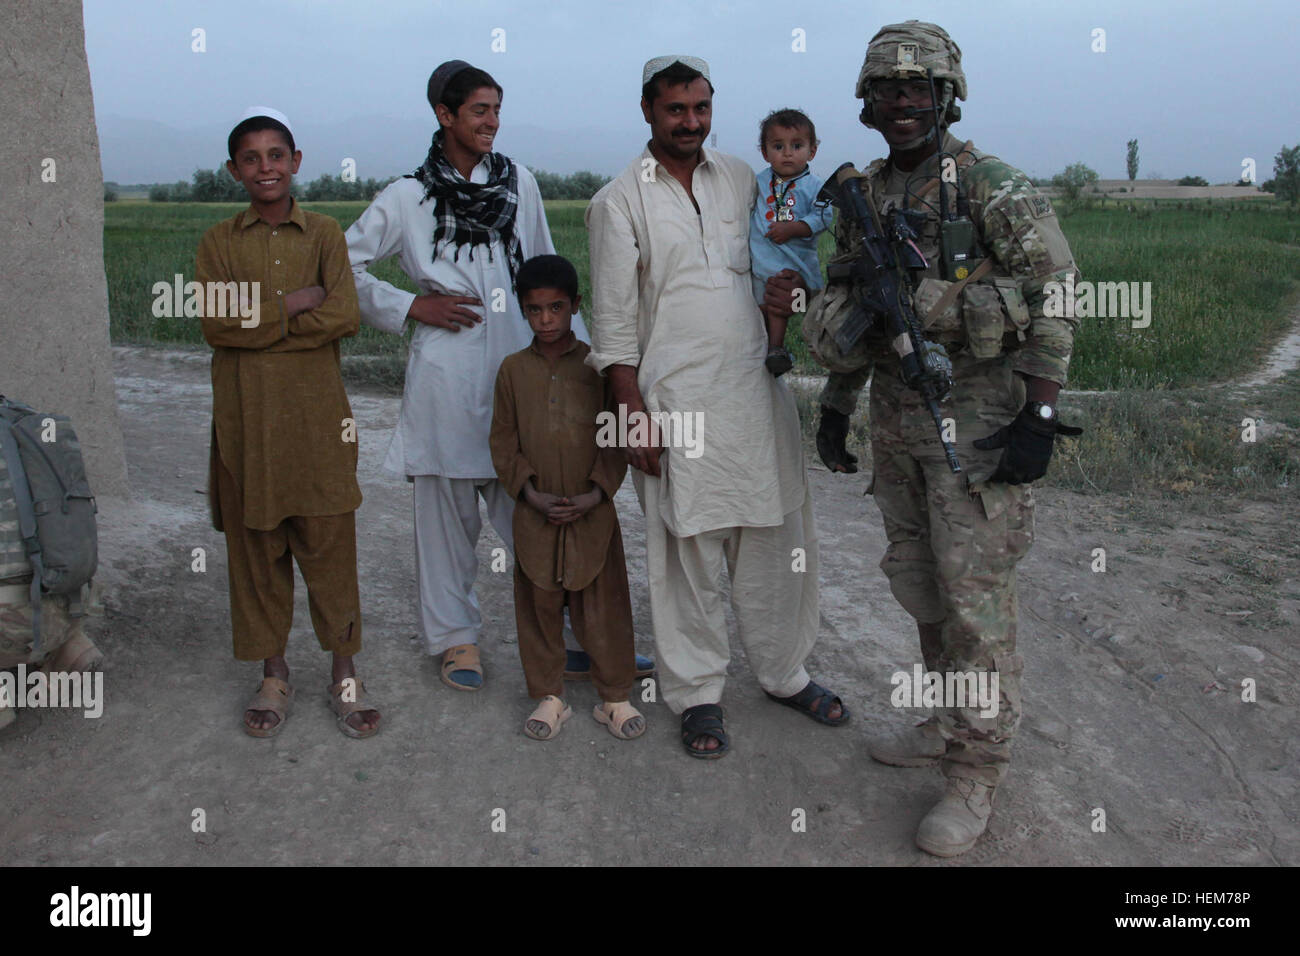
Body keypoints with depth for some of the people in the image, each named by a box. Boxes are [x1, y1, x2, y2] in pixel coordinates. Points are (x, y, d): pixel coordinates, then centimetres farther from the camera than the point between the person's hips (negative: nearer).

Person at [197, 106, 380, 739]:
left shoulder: (324, 234, 5)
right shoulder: (219, 242, 7)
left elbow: (344, 317, -10)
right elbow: (216, 324, -7)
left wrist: (258, 323, -10)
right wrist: (293, 305, -11)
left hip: (317, 414, -1)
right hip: (246, 416, 1)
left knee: (329, 544, 2)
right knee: (256, 547, 8)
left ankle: (345, 674, 16)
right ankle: (274, 674, 23)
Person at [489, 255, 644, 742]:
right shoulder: (513, 369, 3)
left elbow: (616, 437, -1)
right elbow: (503, 442, 3)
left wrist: (596, 493, -12)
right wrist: (531, 492, -9)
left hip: (593, 511, -1)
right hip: (535, 514, 1)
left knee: (604, 606, 6)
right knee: (539, 606, 9)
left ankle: (614, 696, 22)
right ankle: (549, 696, 24)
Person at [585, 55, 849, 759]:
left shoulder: (741, 180, 13)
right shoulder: (621, 201, 0)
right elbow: (614, 323, -3)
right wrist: (635, 417, -9)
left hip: (757, 390, 4)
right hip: (676, 403, -4)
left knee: (775, 540, 10)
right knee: (688, 551, 3)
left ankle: (785, 672, 27)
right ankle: (697, 694, 18)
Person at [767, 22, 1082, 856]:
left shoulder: (993, 186, -9)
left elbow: (1057, 294, -12)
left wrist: (1040, 415, -17)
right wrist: (835, 405, 16)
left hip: (978, 419, -7)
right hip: (897, 417, 7)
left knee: (975, 591, -3)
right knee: (919, 581, 14)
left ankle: (977, 773, 9)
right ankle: (951, 726, 32)